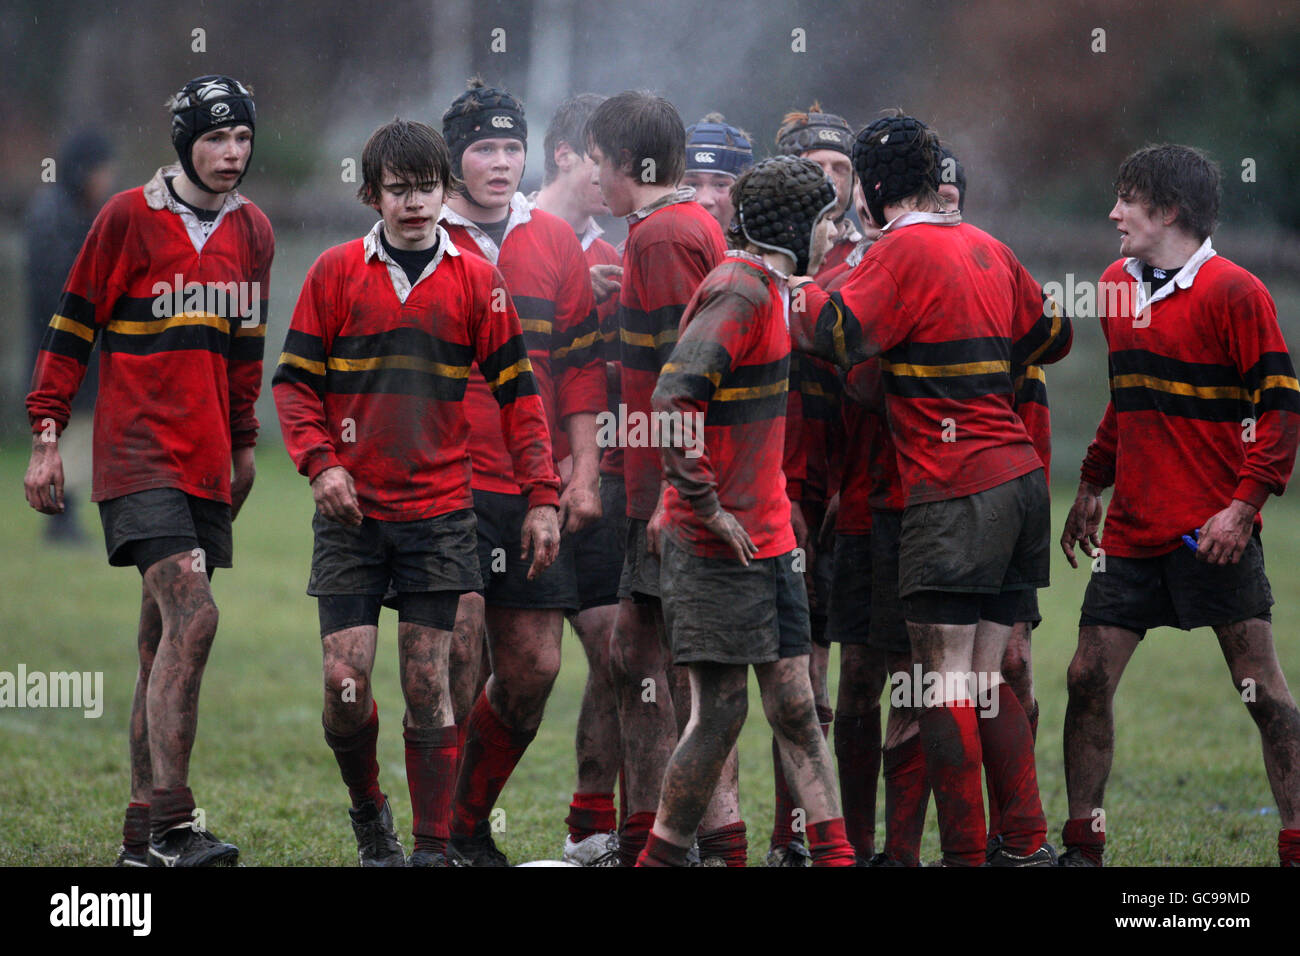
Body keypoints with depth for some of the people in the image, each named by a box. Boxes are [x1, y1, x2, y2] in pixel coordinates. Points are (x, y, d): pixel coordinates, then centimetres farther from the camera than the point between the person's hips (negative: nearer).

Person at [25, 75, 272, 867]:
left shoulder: (251, 231, 12)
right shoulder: (129, 218, -5)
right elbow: (73, 327, -2)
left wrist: (243, 442, 24)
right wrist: (46, 436, -5)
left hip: (204, 464, 6)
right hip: (137, 455, -6)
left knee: (166, 641, 7)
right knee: (192, 620, -19)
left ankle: (145, 836, 11)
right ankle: (170, 822, -21)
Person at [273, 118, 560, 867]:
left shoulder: (477, 281, 2)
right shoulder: (336, 272, 2)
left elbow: (518, 390, 5)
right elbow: (295, 379, 5)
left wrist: (542, 497, -2)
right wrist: (320, 461, -10)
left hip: (441, 510, 0)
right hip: (352, 508, 0)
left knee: (428, 684, 0)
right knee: (346, 682, -6)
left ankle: (434, 847, 9)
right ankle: (369, 811, 20)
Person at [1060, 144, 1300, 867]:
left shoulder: (1235, 293, -10)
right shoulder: (1118, 286, 13)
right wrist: (1092, 487, 22)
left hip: (1213, 532, -7)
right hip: (1132, 530, 7)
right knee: (1088, 678, 2)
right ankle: (1083, 844, 12)